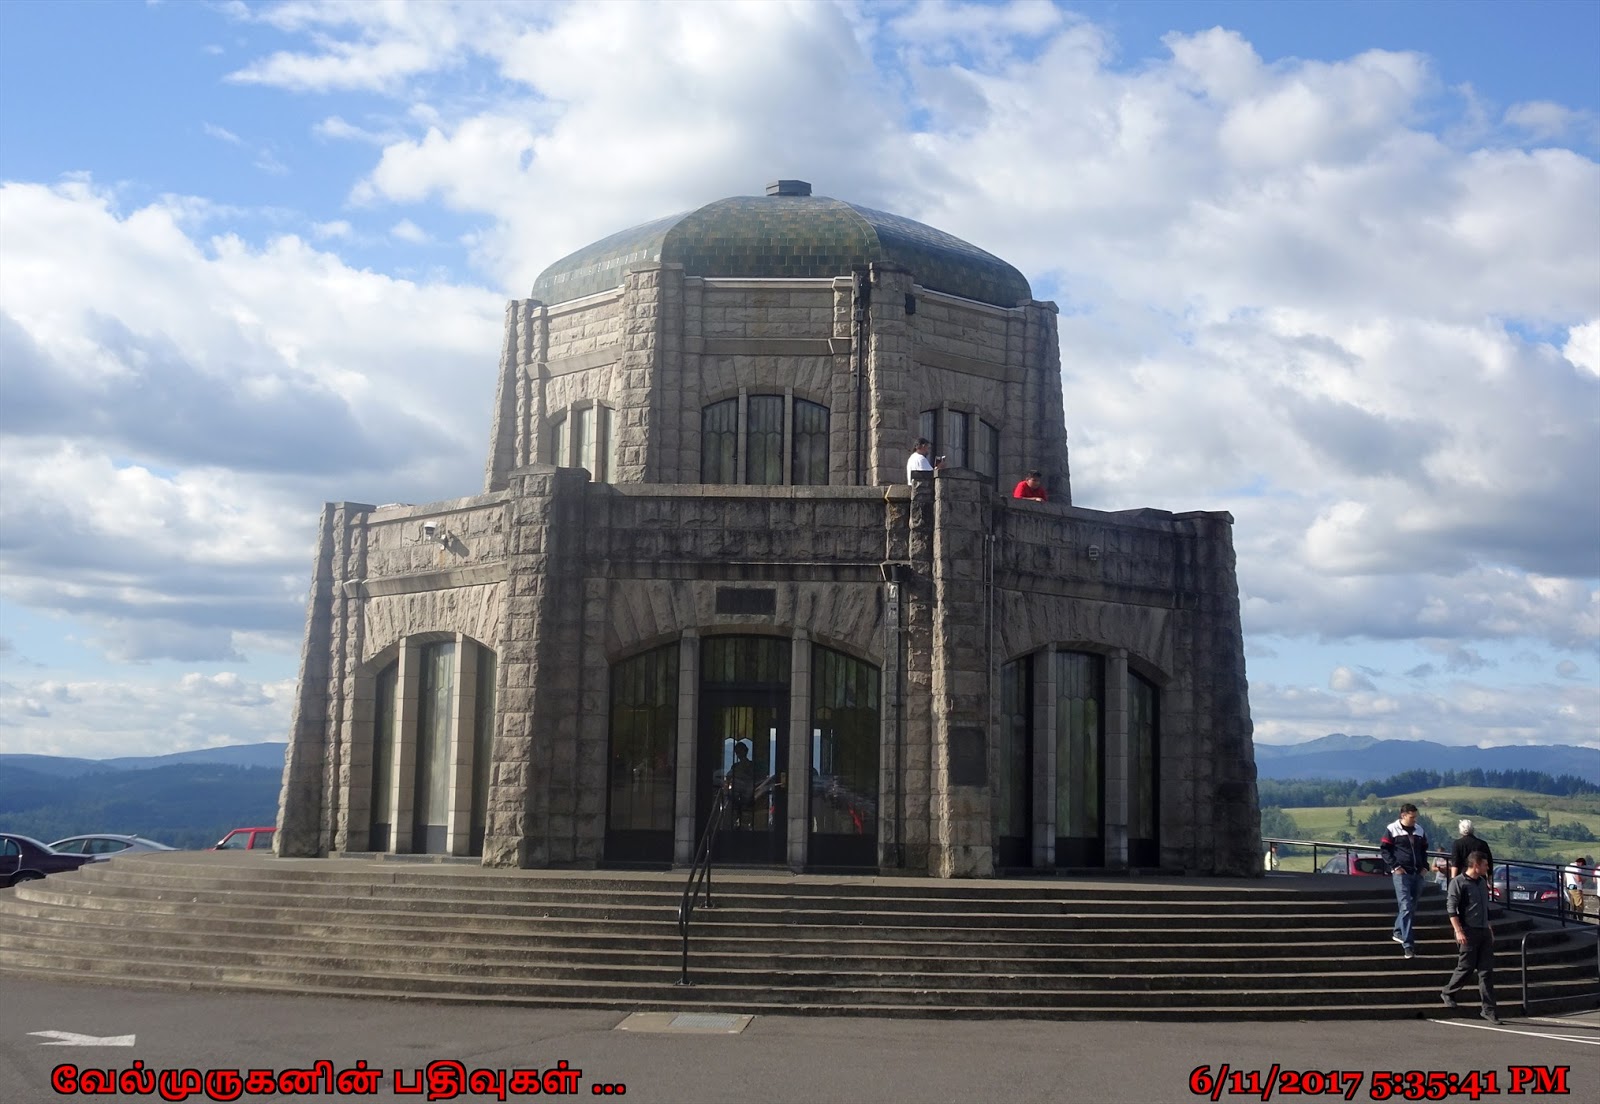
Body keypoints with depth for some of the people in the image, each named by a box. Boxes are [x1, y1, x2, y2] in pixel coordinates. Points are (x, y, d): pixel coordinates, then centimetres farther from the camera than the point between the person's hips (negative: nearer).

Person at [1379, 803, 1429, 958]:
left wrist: (1424, 865, 8)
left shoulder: (1419, 830, 12)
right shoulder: (1392, 830, -4)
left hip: (1417, 874, 6)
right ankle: (1407, 945, -15)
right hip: (1401, 874, -6)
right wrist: (1395, 866, -12)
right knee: (1405, 908, -12)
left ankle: (1398, 933, 33)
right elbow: (1384, 849, -4)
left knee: (1412, 907, 13)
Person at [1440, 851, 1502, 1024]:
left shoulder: (1482, 882, 15)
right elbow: (1451, 908, -13)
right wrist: (1458, 931, -19)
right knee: (1465, 967, 0)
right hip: (1468, 932, -7)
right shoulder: (1458, 882, -8)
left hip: (1484, 931, 7)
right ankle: (1447, 993, 24)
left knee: (1486, 970, 2)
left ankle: (1488, 1009, 2)